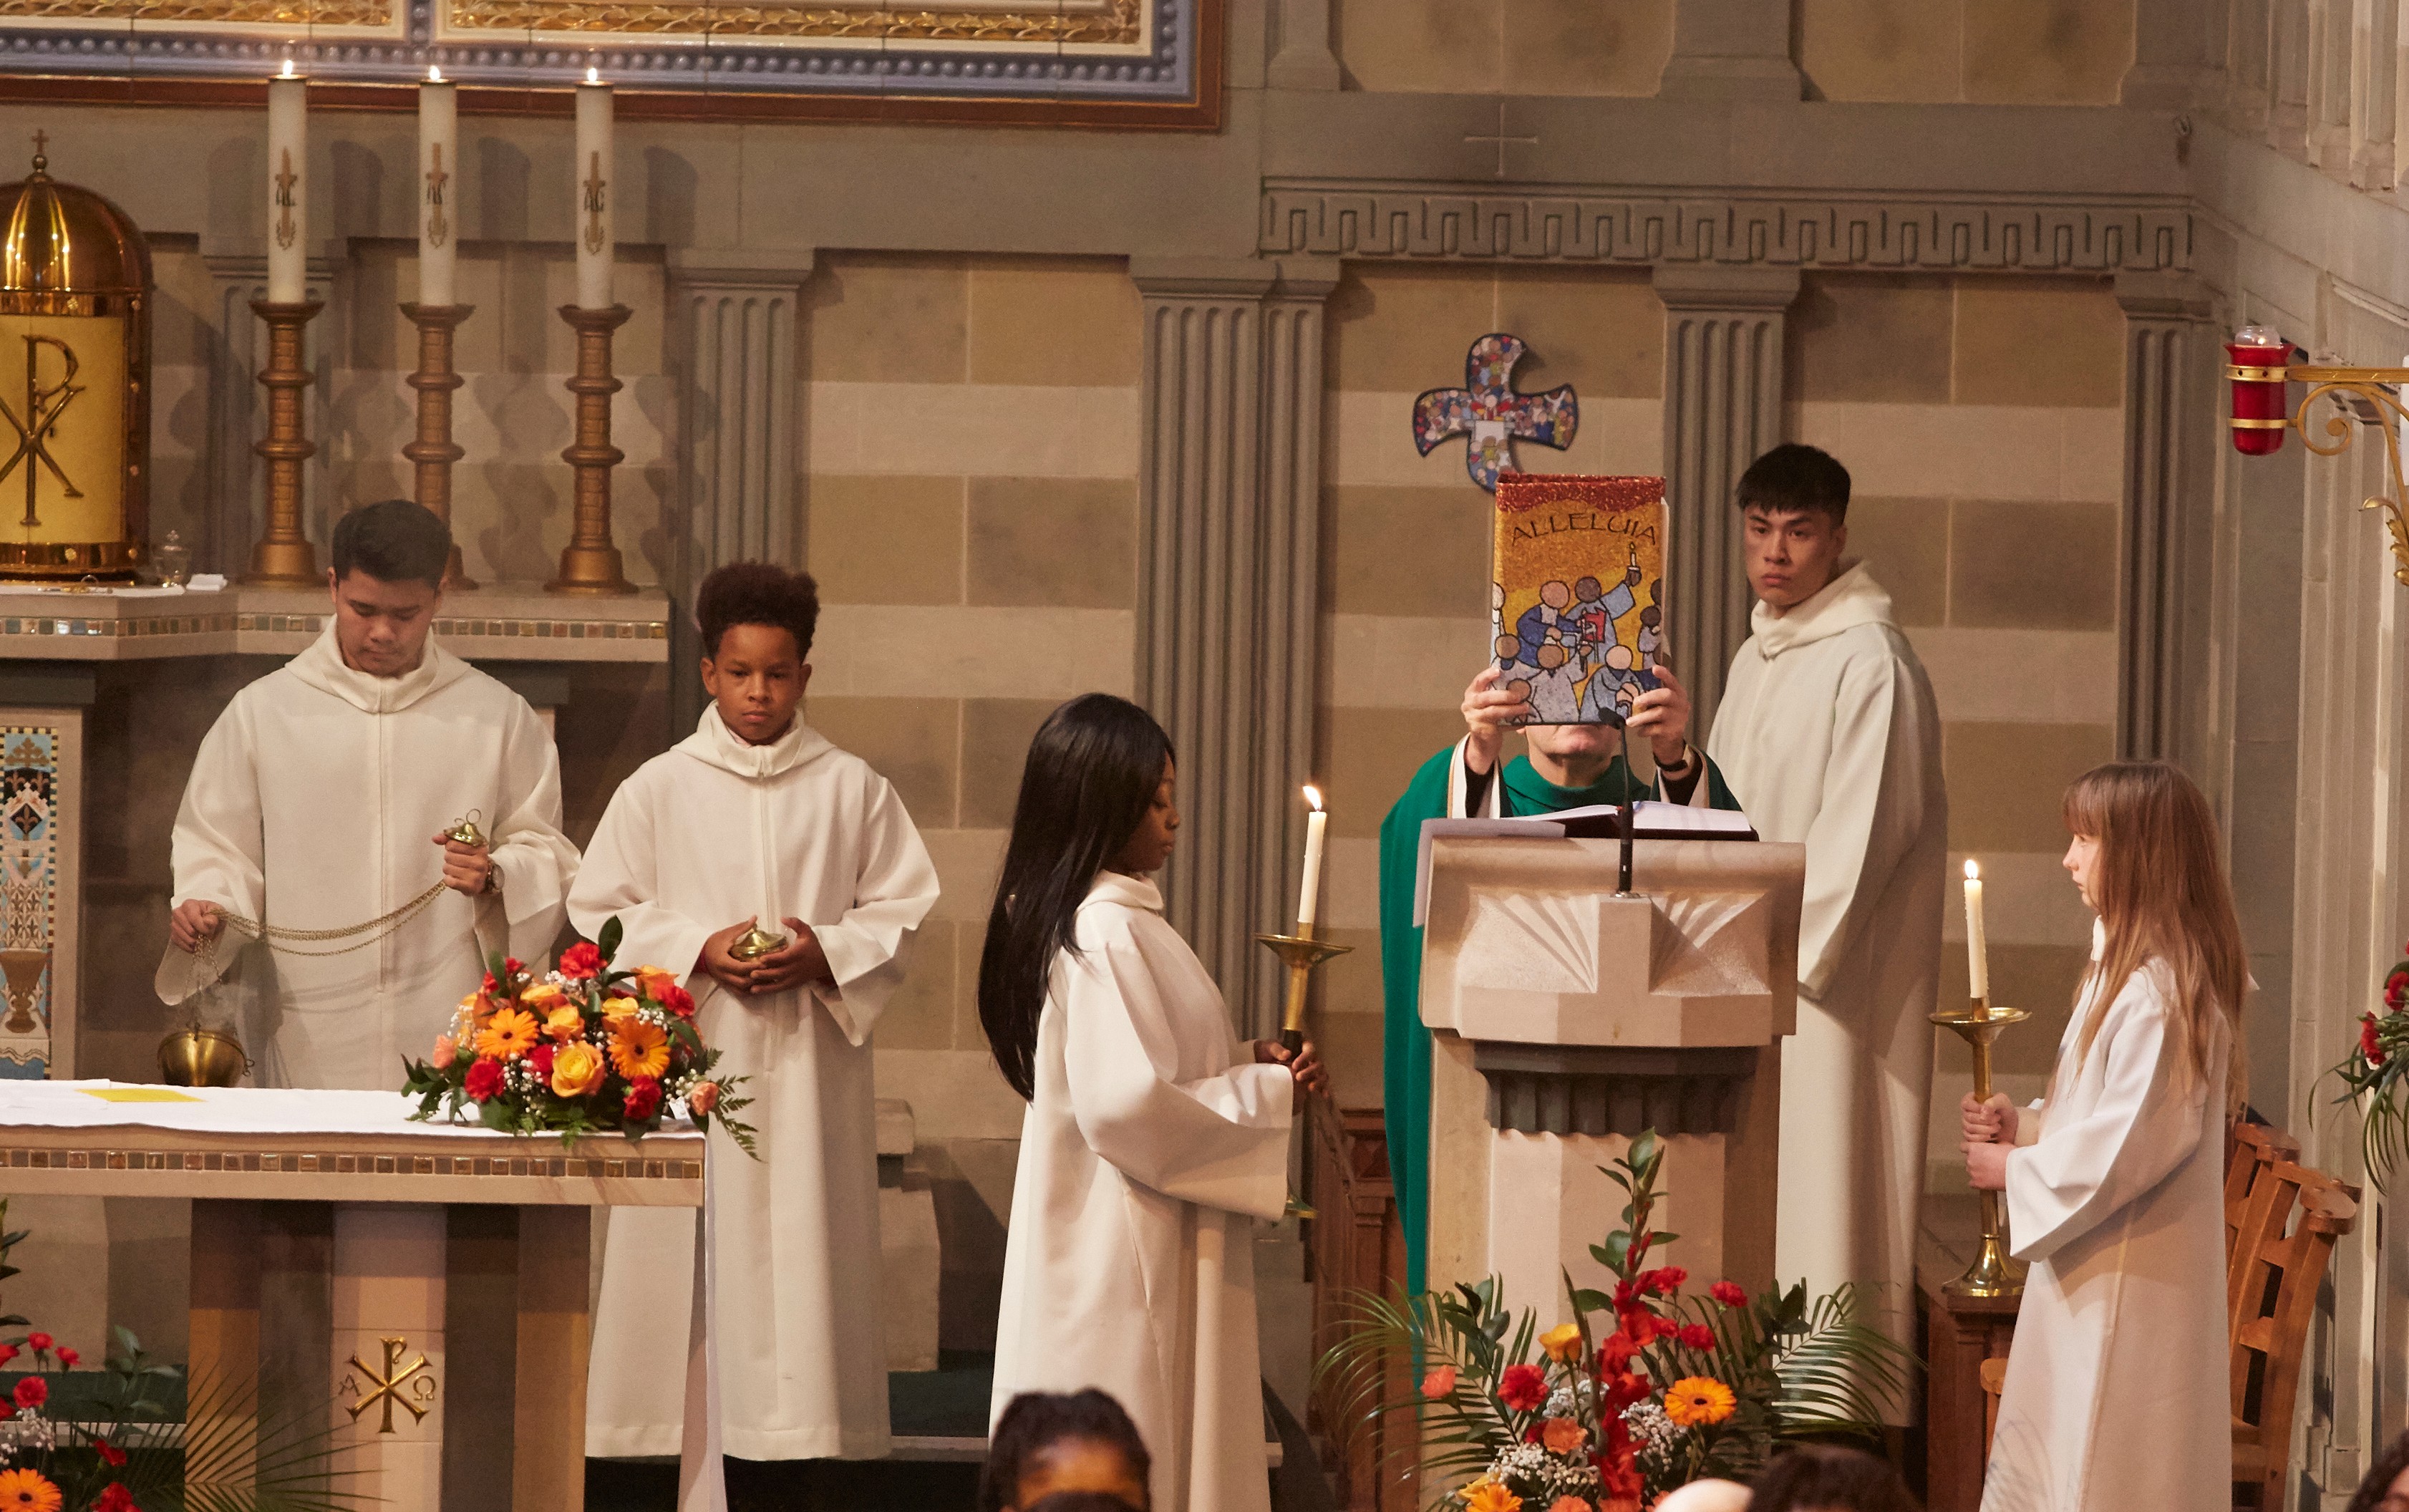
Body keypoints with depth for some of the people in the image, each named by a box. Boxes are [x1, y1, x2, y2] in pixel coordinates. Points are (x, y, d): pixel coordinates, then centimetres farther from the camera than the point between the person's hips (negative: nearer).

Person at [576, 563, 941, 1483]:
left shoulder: (852, 791, 6)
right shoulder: (659, 789, 5)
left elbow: (901, 913, 7)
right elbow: (602, 914, 5)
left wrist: (826, 954, -11)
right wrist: (700, 950, -10)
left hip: (810, 1069, 1)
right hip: (691, 1060, -1)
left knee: (803, 1249, -3)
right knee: (694, 1253, -4)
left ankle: (798, 1424, -1)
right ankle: (697, 1451, -1)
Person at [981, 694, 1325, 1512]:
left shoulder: (1061, 918, 12)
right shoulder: (1107, 934, -19)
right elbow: (1127, 1107, -25)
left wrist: (1241, 1067, 9)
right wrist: (1264, 1094, -13)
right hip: (1128, 1256, -10)